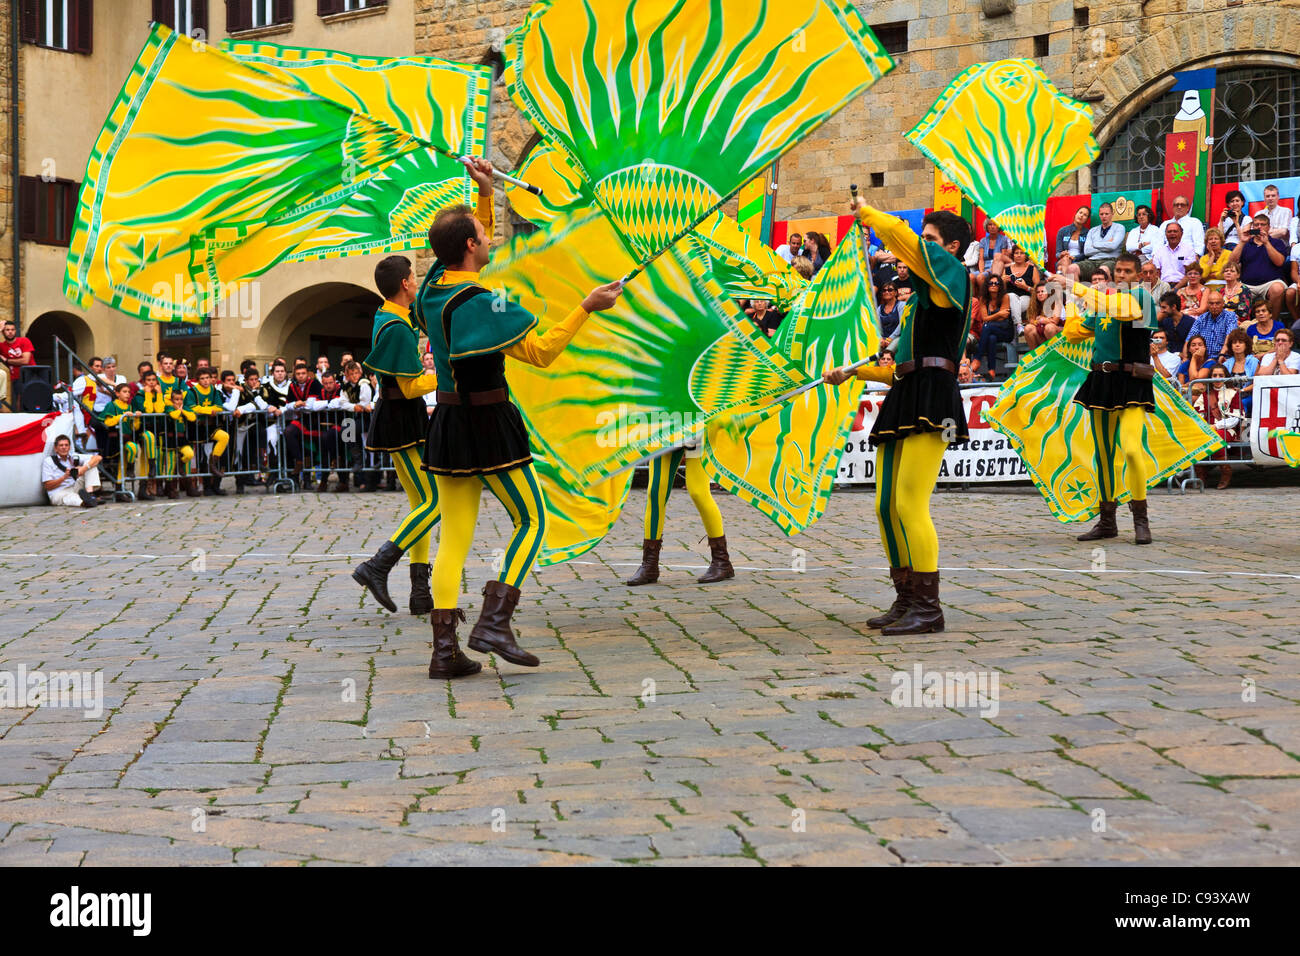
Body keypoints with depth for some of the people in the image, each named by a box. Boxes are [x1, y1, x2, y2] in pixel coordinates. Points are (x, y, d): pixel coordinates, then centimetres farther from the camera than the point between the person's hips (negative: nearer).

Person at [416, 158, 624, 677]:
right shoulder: (480, 304, -18)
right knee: (531, 521, 5)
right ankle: (494, 621, -9)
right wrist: (586, 307, -13)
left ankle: (444, 648, 3)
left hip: (446, 421, 7)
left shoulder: (434, 287, 5)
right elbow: (541, 352, -16)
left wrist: (485, 194, 21)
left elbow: (474, 246, 25)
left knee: (454, 536, 7)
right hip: (488, 422, -7)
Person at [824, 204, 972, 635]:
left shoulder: (953, 275, 1)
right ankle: (906, 601, 15)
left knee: (909, 505, -16)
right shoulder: (920, 297, 26)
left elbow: (897, 234, -9)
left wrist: (864, 212, 7)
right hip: (903, 401, 10)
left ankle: (928, 609, -14)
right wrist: (854, 372, 32)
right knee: (887, 507, 7)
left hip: (931, 397, -10)